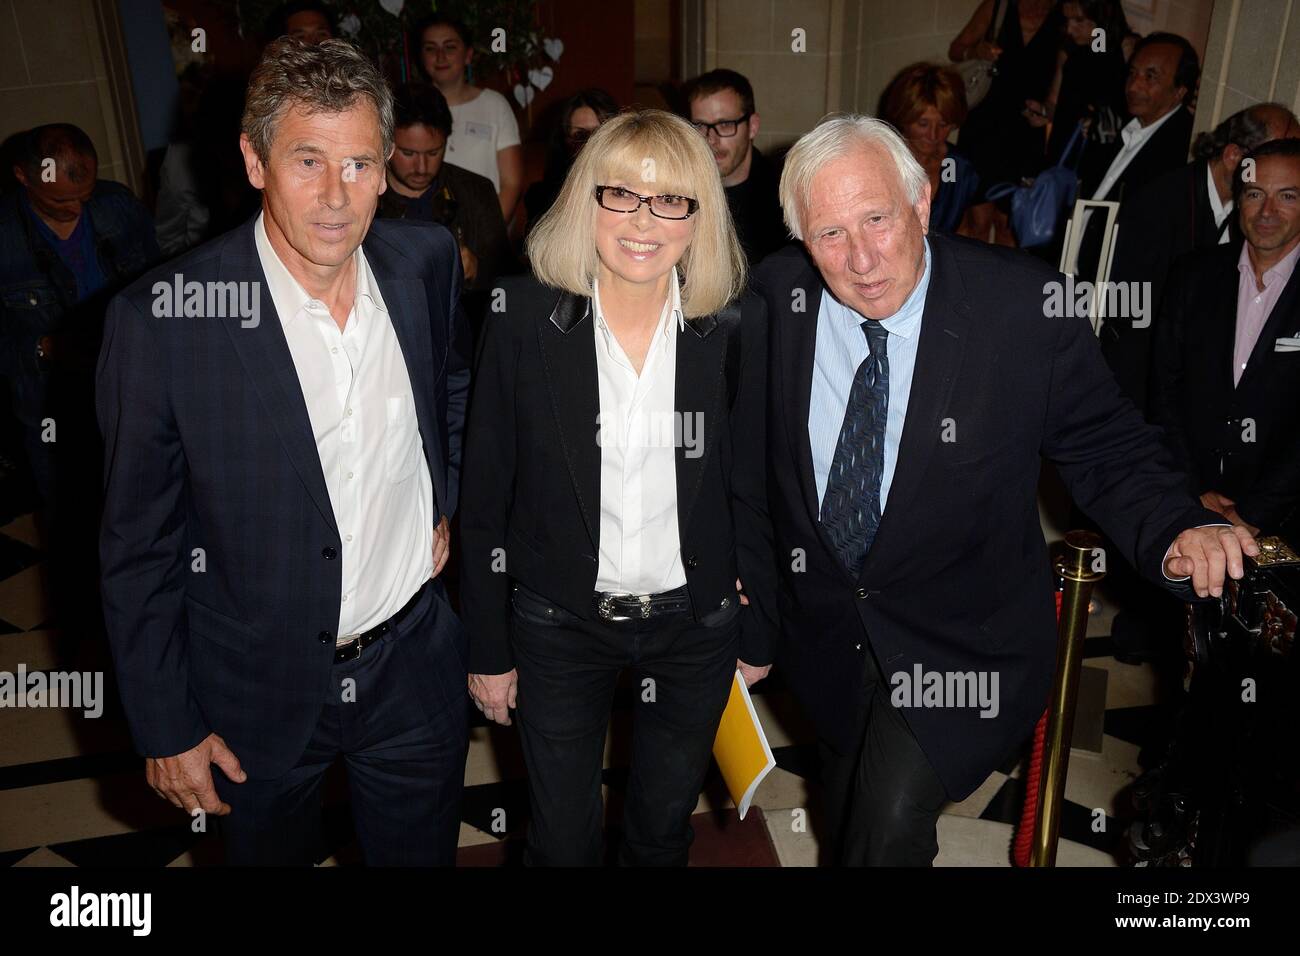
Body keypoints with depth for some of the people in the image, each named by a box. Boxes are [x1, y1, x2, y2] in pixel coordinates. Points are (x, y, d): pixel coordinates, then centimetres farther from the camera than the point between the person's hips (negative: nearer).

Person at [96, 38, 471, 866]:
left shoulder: (427, 261, -9)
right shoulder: (163, 318, -20)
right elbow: (140, 546, -11)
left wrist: (445, 505, 2)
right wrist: (165, 728, -6)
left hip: (417, 665, 3)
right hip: (262, 694, -2)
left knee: (424, 852, 24)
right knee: (270, 850, 25)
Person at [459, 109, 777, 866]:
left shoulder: (737, 326, -9)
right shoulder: (526, 317, -12)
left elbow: (752, 488, -1)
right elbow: (487, 492, -7)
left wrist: (759, 630, 4)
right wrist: (488, 647, -3)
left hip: (696, 629, 1)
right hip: (558, 627, -1)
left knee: (665, 829, 23)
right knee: (562, 839, 16)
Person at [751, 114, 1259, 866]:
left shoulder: (1027, 305, -20)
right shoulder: (776, 296, -13)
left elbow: (1107, 450, -11)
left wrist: (1177, 535, -29)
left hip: (959, 639, -3)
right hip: (823, 627, 3)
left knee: (889, 823, -13)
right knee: (844, 823, 23)